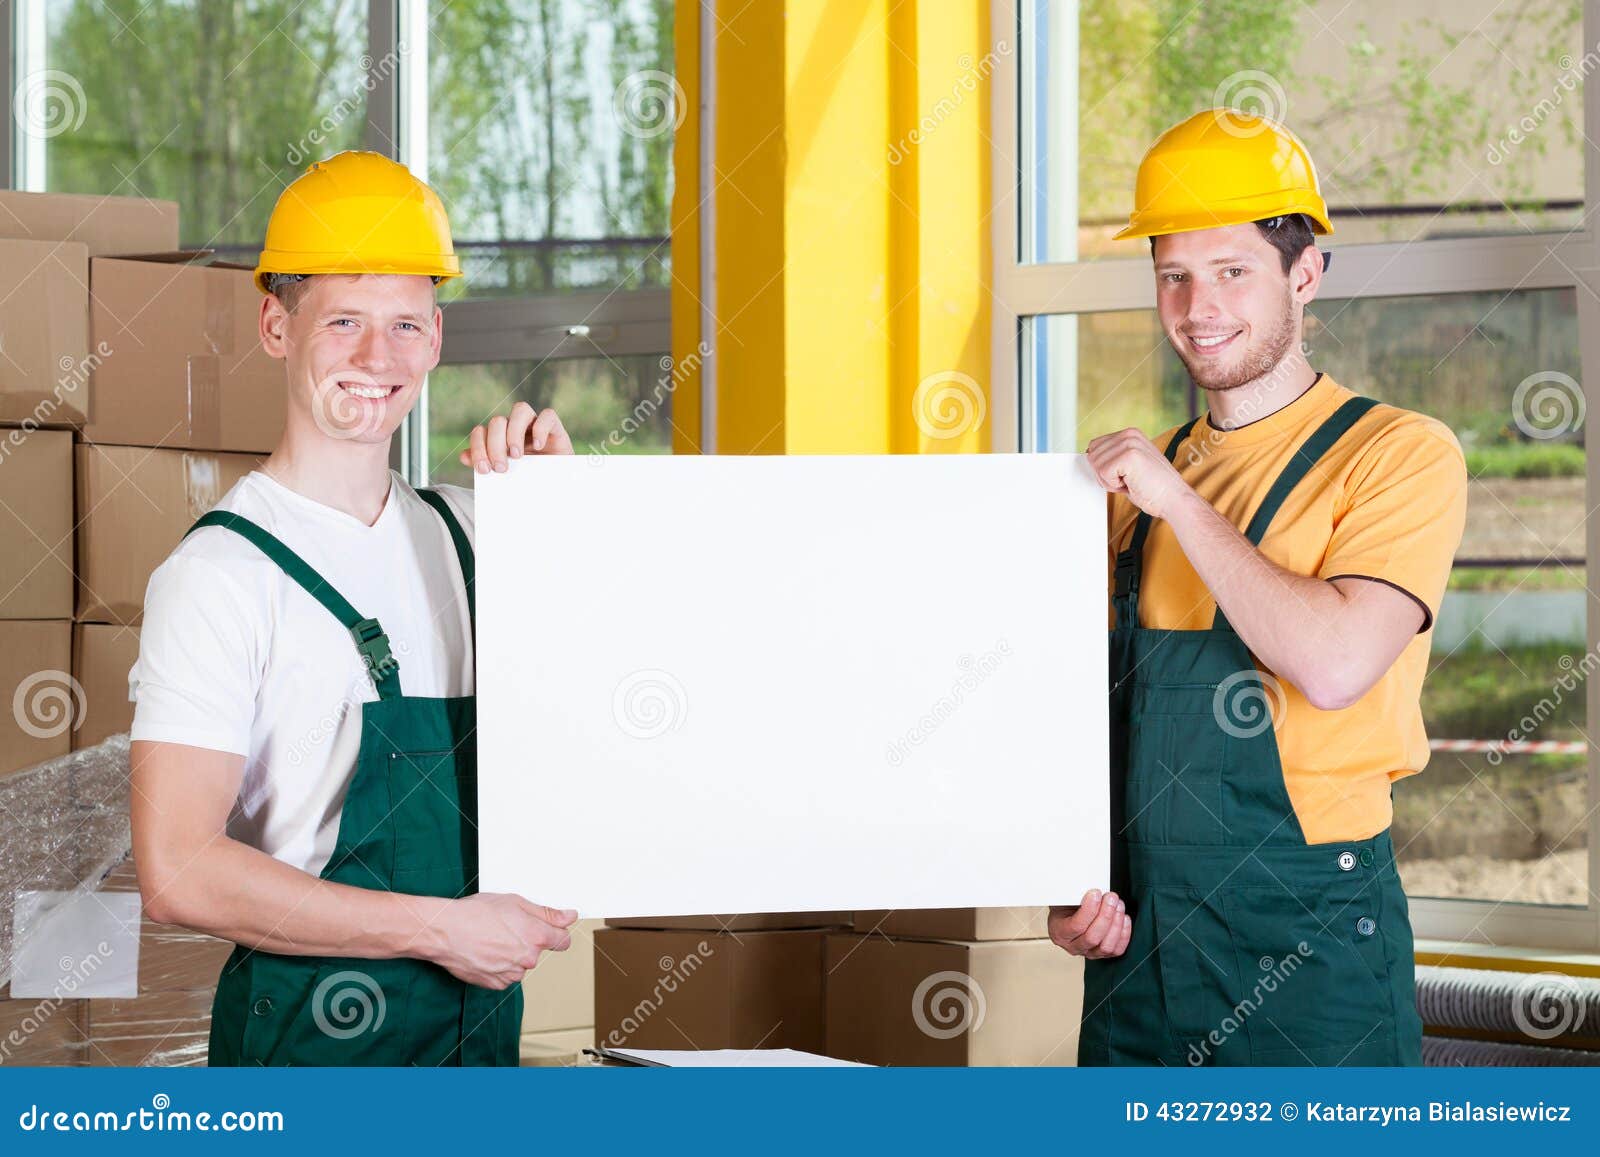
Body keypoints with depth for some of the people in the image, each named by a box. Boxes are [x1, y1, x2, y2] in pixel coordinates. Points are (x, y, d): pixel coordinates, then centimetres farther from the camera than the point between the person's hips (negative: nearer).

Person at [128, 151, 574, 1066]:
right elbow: (178, 874, -18)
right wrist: (439, 928, -17)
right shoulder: (223, 571, -11)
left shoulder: (464, 530, 9)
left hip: (484, 1022, 6)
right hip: (316, 1032, -6)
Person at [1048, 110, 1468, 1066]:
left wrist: (1178, 501, -16)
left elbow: (1335, 665, -22)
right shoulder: (1142, 470, 14)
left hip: (1307, 929, -5)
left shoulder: (1400, 454, -6)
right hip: (1135, 932, 6)